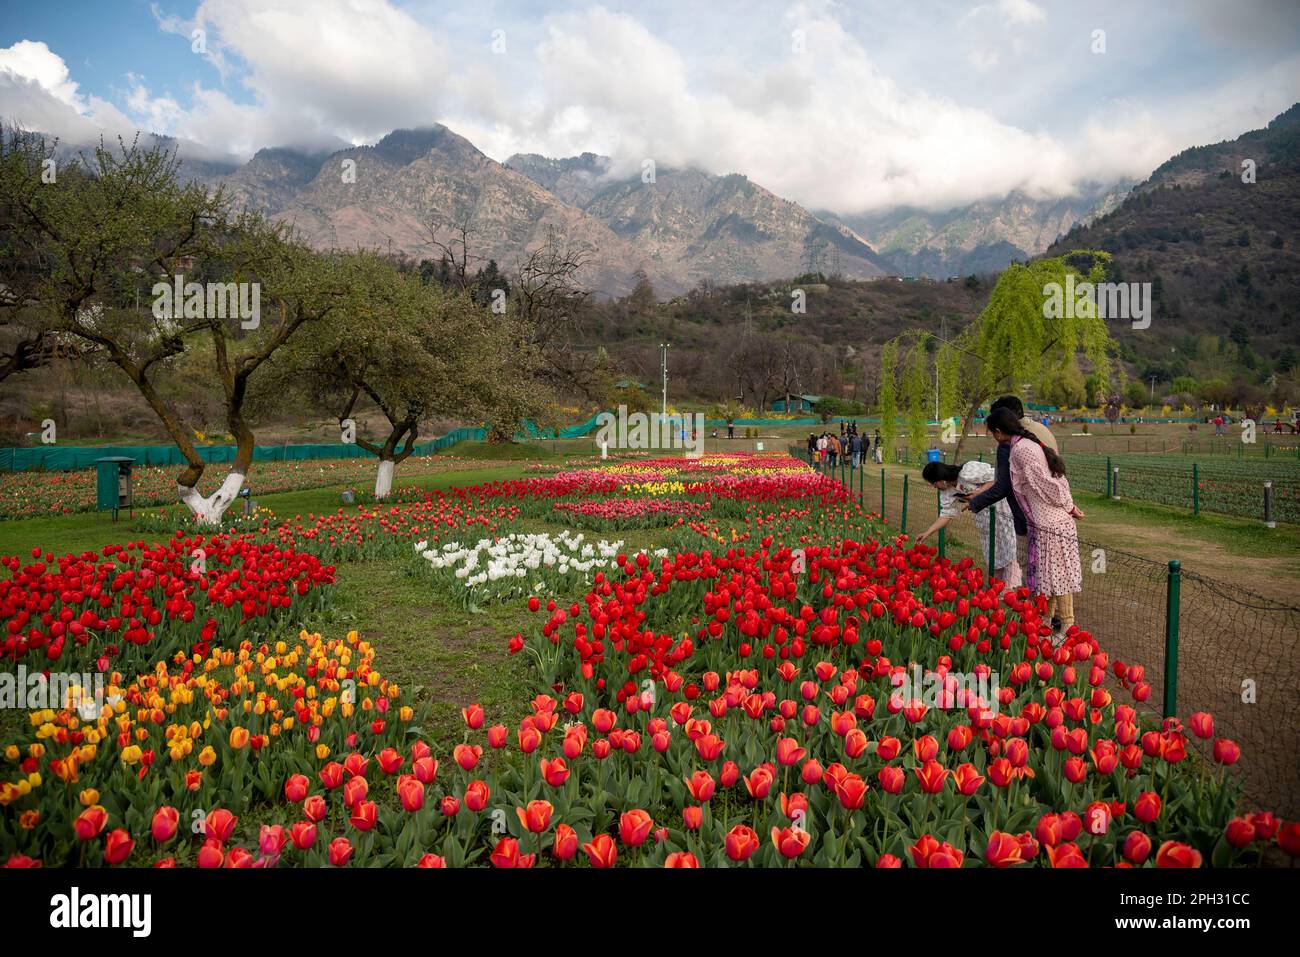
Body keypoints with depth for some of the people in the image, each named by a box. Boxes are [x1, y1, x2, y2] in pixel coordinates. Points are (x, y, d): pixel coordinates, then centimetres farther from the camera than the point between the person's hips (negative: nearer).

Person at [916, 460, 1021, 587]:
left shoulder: (968, 472, -25)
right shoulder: (948, 492, 0)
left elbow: (997, 477, -19)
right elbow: (947, 514, 3)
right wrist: (927, 532, -1)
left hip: (1002, 501, -8)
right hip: (984, 511, 8)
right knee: (990, 548, 10)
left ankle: (1012, 587, -3)